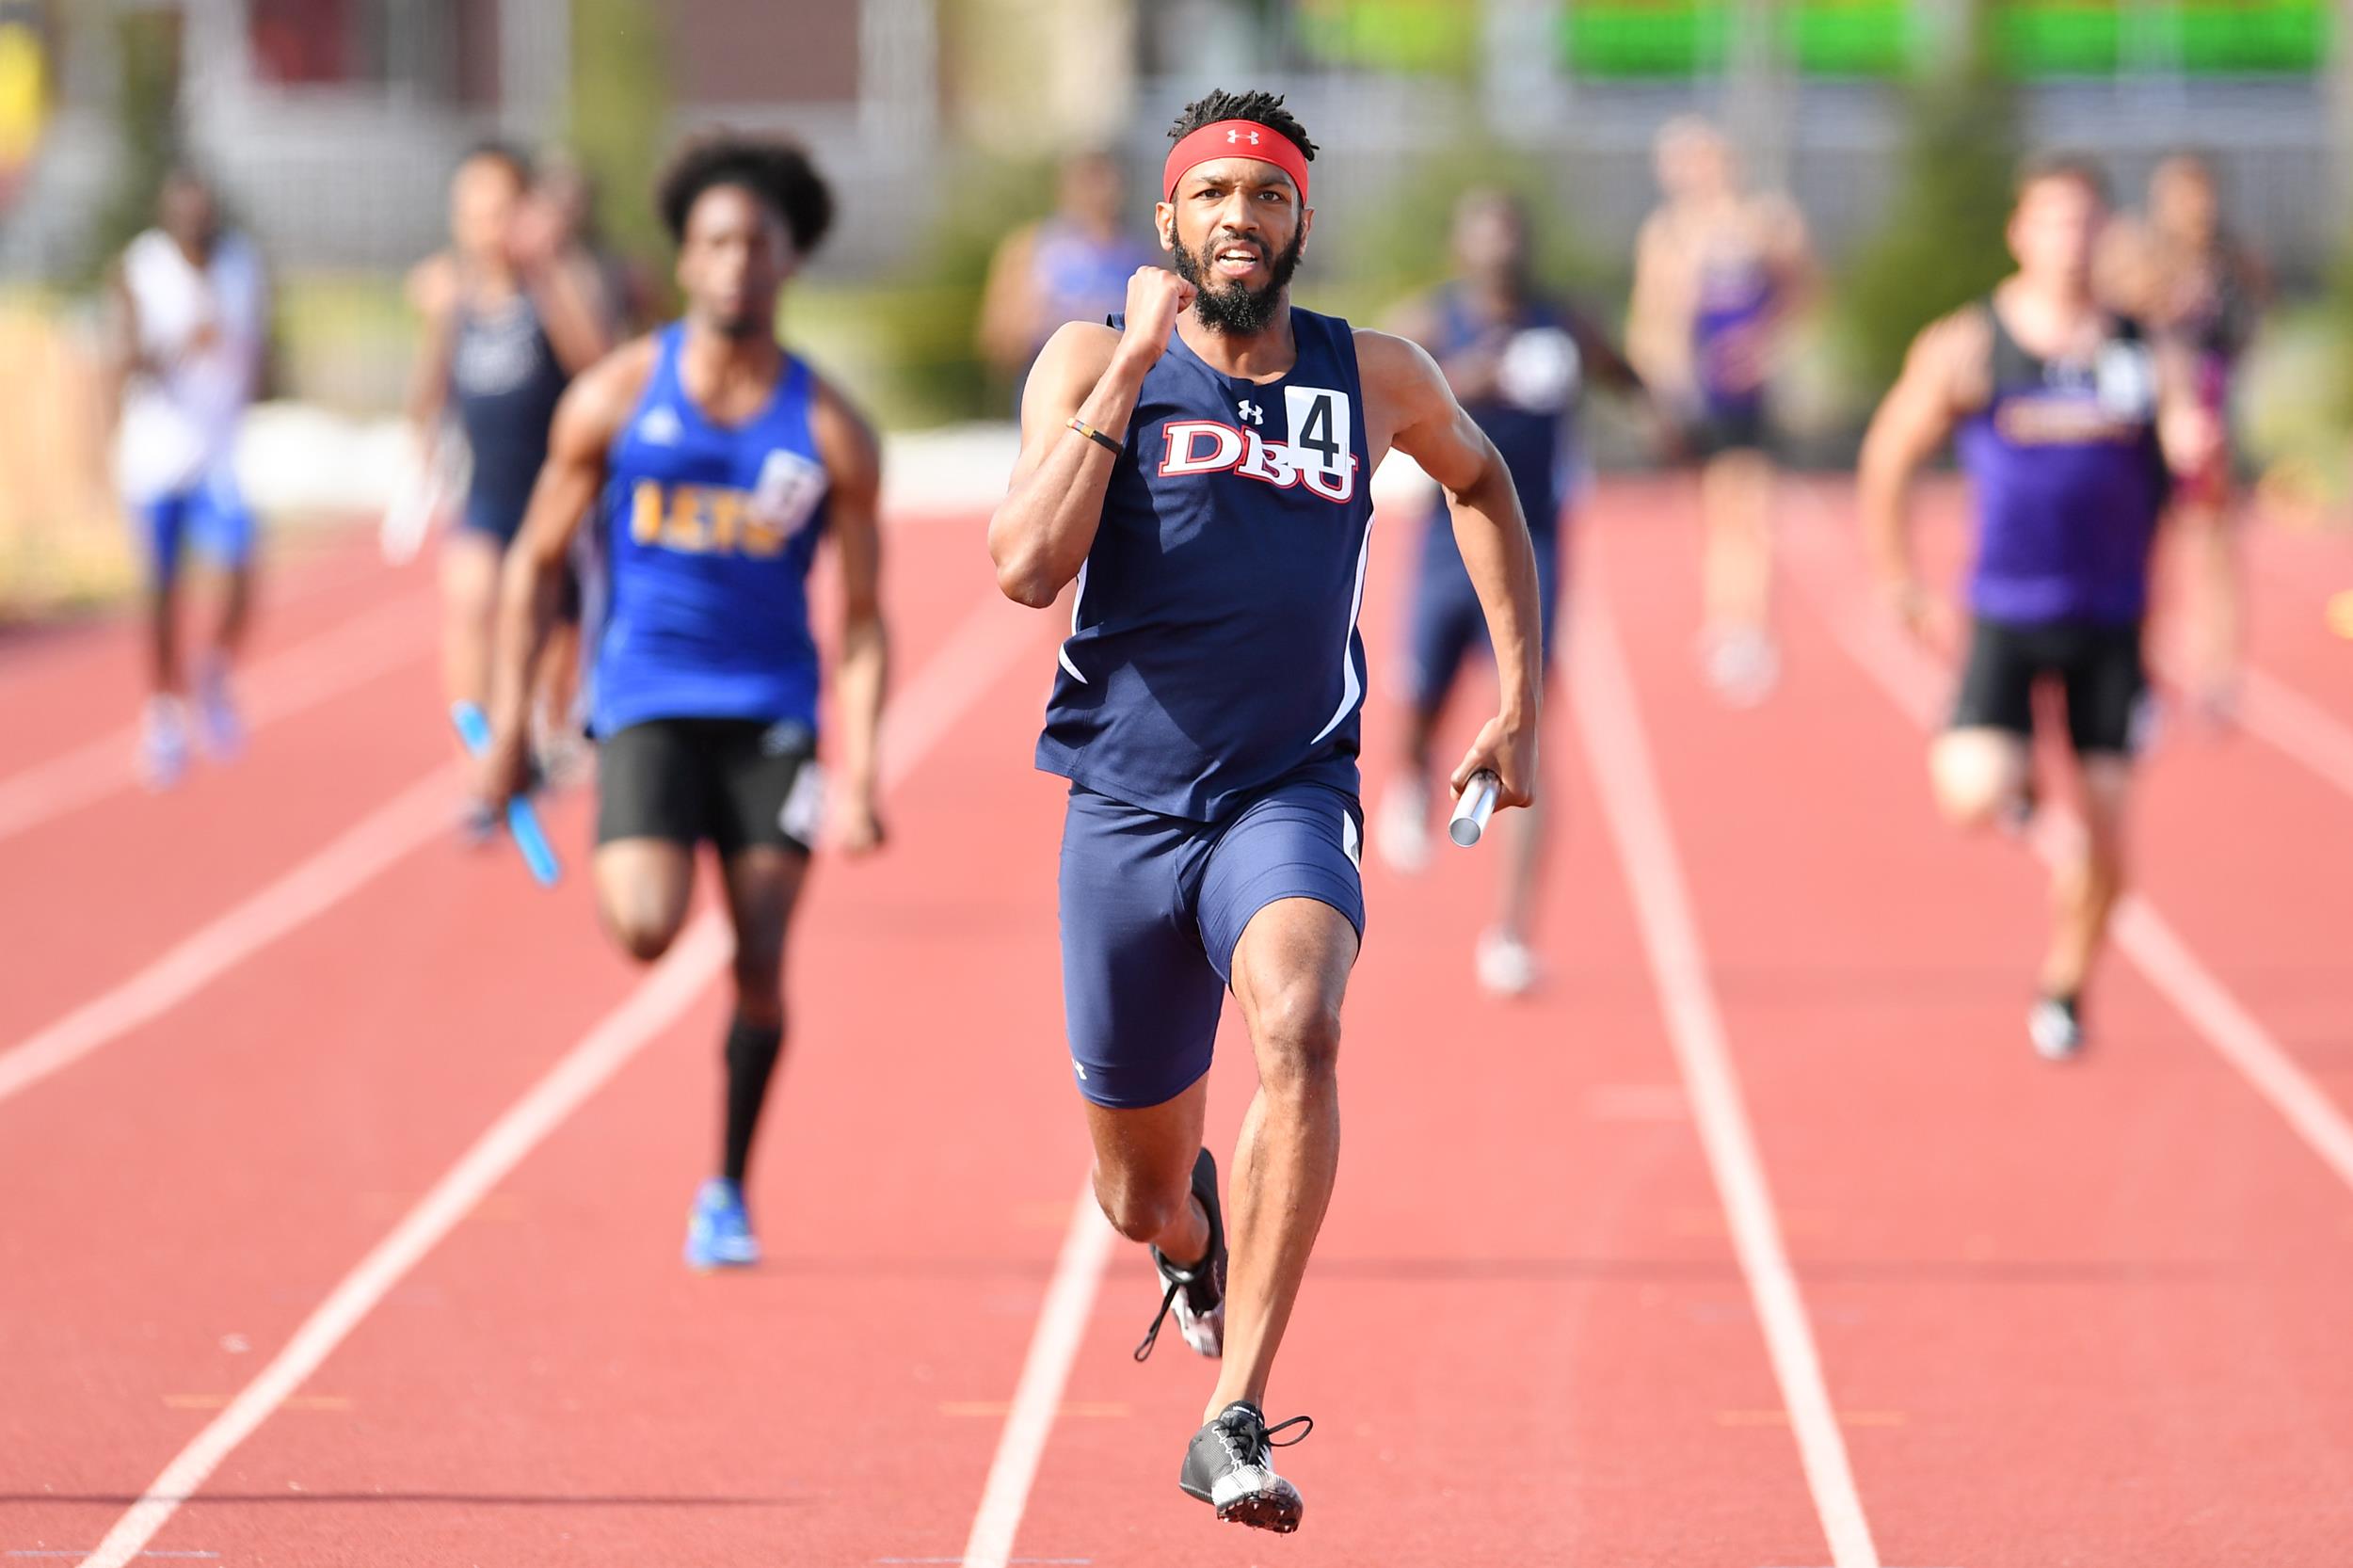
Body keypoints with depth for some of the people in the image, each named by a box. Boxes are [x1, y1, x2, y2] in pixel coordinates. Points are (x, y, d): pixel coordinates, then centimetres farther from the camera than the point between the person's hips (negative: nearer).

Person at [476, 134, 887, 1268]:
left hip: (772, 715, 1)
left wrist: (856, 773, -9)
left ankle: (728, 1192, 17)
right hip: (647, 702, -1)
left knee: (761, 967, -1)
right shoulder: (615, 399, -1)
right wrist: (509, 725, 0)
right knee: (645, 929, -24)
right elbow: (537, 562, 7)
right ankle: (622, 875, 12)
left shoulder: (829, 431, -1)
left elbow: (862, 618, 2)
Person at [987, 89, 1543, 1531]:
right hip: (1125, 804, 0)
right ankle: (1195, 1236, 53)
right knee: (1145, 1198, 11)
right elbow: (1026, 570, -16)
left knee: (1300, 1033, -34)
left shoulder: (1376, 379, 5)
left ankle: (1235, 1424, -33)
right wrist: (1132, 369, -18)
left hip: (1291, 797, 0)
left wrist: (1520, 698, 21)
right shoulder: (1094, 361, -1)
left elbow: (1480, 480, 27)